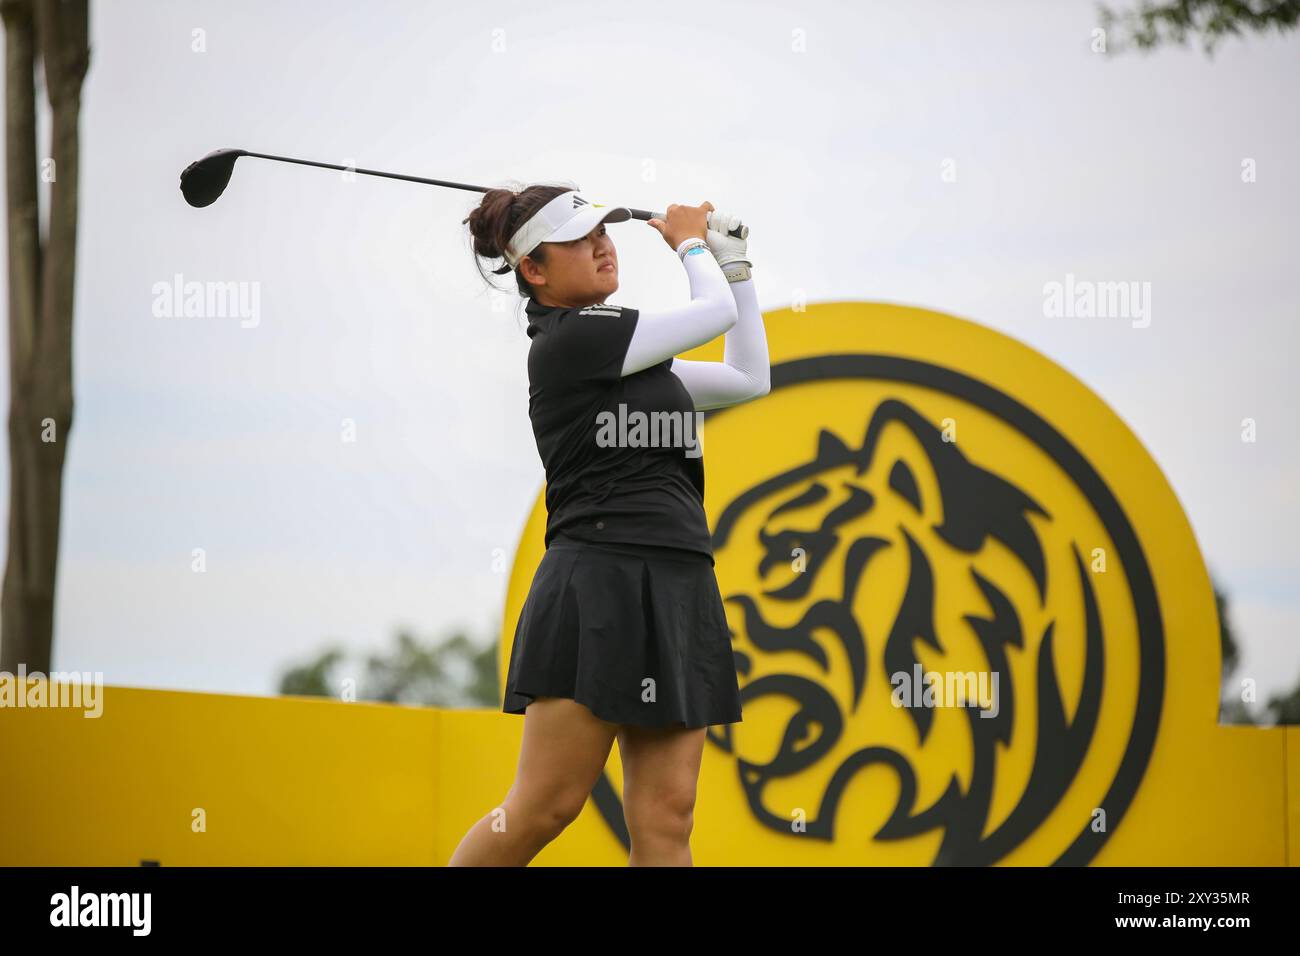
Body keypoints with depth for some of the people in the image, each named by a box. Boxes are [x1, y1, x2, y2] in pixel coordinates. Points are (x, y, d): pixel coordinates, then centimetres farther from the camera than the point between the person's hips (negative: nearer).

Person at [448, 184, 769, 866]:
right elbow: (716, 314, -1)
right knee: (543, 809, -10)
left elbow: (747, 376, 27)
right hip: (600, 585, -9)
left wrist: (731, 259, 25)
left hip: (676, 590, 9)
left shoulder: (621, 351, 20)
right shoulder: (568, 341, -7)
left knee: (664, 822, 0)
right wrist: (690, 243, 18)